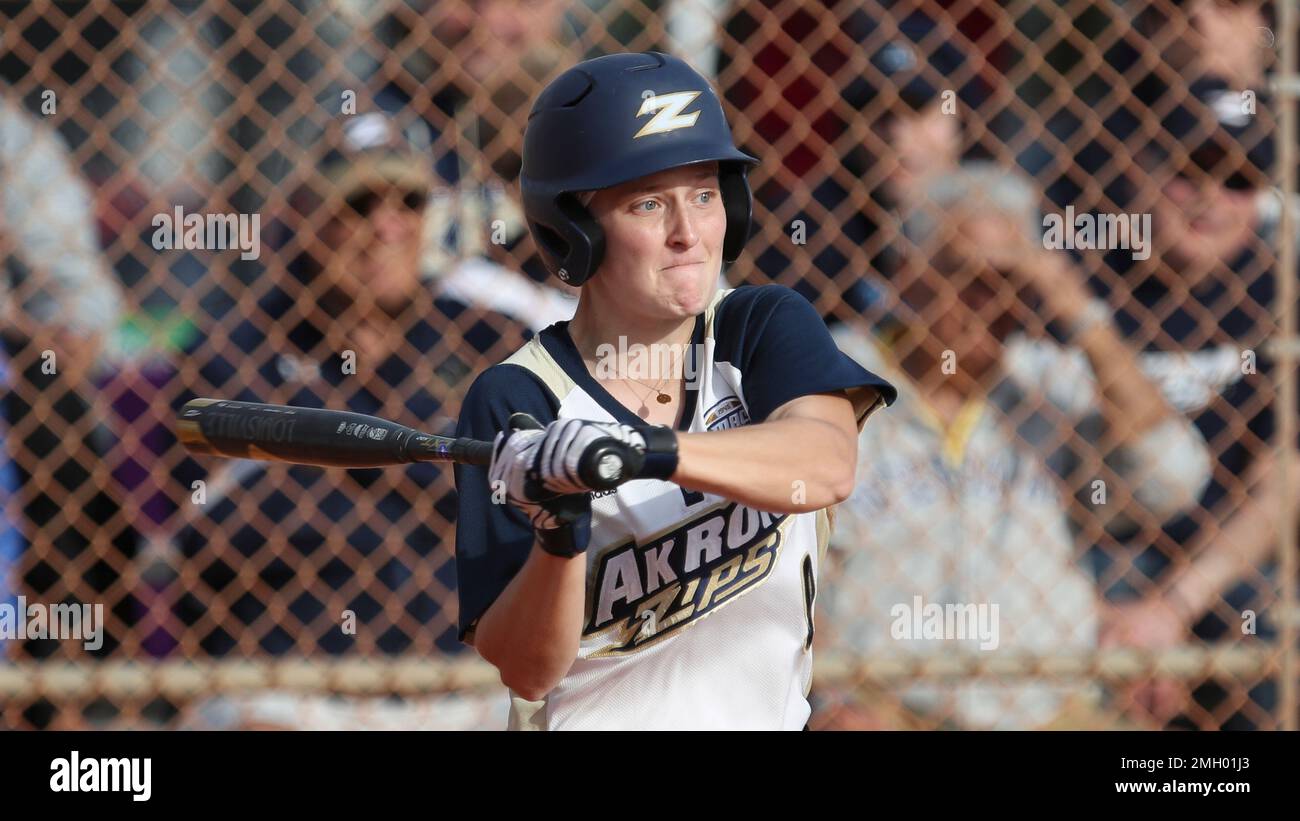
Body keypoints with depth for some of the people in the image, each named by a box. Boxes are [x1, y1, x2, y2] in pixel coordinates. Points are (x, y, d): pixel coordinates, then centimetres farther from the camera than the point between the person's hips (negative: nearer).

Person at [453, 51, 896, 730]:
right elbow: (526, 670, -11)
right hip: (592, 723, -2)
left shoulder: (766, 328, -1)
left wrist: (646, 450, -35)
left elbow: (827, 466, -22)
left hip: (771, 715, 2)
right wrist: (562, 531, -27)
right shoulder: (516, 402, -9)